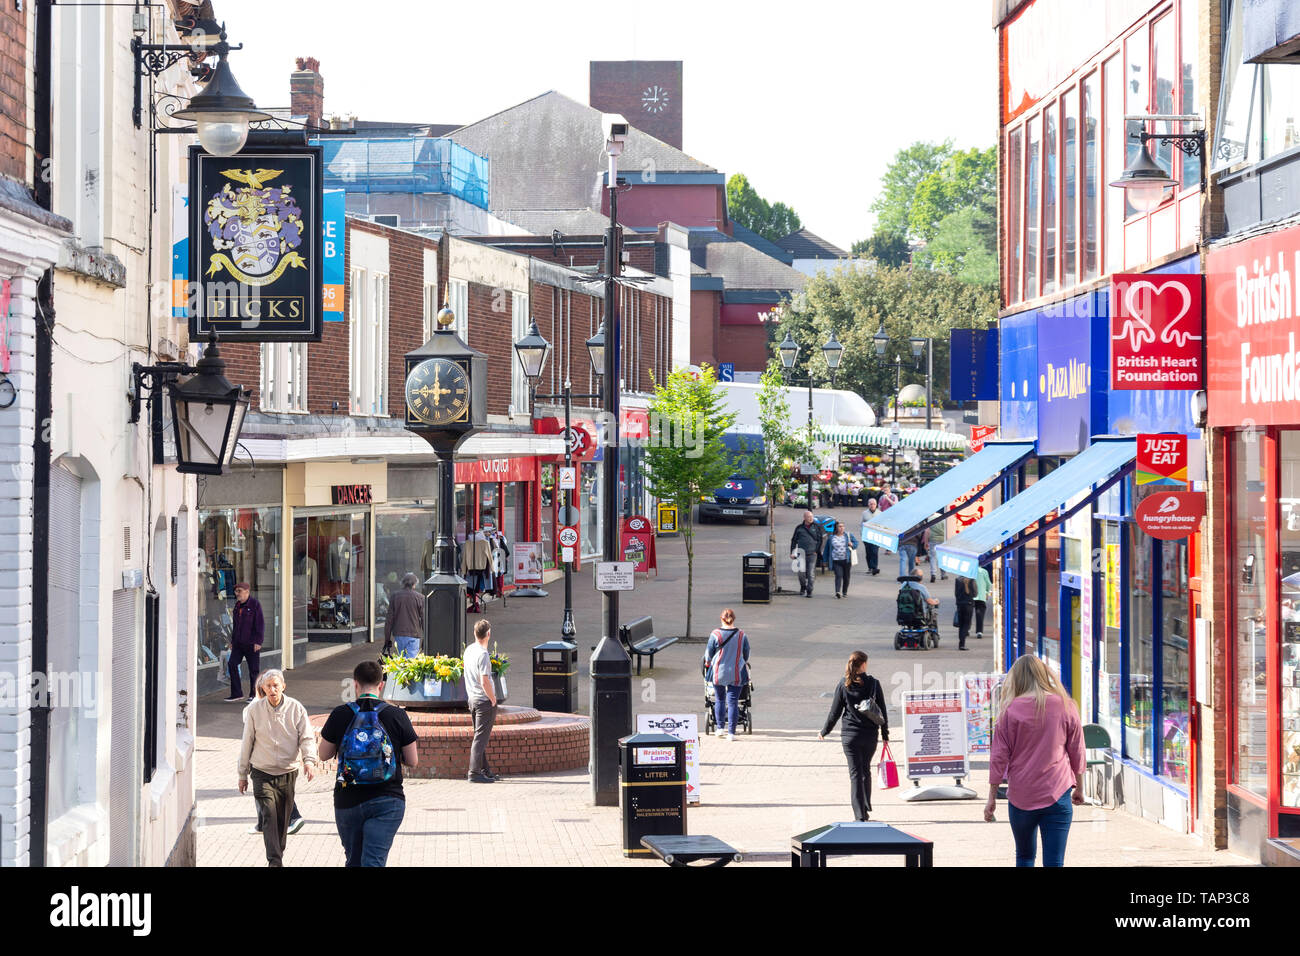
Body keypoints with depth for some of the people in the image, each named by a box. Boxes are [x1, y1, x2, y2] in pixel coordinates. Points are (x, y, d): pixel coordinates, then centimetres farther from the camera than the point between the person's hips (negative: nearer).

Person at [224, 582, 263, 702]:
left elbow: (260, 623, -12)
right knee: (232, 664, -6)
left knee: (253, 669, 1)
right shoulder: (238, 605, 12)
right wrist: (232, 641, 18)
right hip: (239, 643, 6)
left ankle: (254, 695, 12)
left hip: (251, 643, -6)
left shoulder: (255, 604, -9)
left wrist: (258, 642, -17)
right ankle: (237, 694, -1)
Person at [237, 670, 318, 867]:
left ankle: (278, 855, 28)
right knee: (269, 816, -15)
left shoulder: (296, 709, -3)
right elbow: (247, 742, 6)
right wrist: (242, 774, 9)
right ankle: (274, 860, -19)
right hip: (262, 772, -1)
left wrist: (309, 760, -23)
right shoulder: (255, 710, -2)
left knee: (283, 820, 10)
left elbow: (307, 737, -4)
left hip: (288, 772, 1)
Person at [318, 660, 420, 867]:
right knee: (374, 861, -6)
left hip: (347, 801, 1)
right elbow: (413, 762, 1)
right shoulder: (397, 715, -4)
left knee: (353, 860, 19)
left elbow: (324, 754, 8)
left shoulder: (340, 715, -3)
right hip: (387, 800, -1)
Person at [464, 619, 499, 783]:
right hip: (485, 700, -9)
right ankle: (474, 773, -6)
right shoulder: (483, 654, -19)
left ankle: (484, 770, 23)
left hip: (472, 699, 9)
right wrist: (493, 700, -10)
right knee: (481, 737, -5)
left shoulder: (469, 650, 7)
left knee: (480, 736, 16)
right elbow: (484, 682, -23)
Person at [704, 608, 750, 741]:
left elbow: (709, 653, 0)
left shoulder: (715, 634, -9)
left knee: (720, 700, 18)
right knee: (733, 702, 2)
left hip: (718, 672, 0)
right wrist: (744, 664, 30)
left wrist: (708, 662, 23)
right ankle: (731, 732, -1)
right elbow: (746, 654, 8)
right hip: (736, 674, 0)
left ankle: (720, 728, 21)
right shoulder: (741, 635, -3)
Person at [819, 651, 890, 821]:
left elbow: (835, 712, 0)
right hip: (870, 735, 1)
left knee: (855, 773, 0)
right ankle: (866, 808, 30)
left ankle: (859, 814, -7)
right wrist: (885, 734, 11)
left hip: (850, 735, -1)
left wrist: (824, 732, 14)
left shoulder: (842, 685, -4)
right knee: (866, 770, 20)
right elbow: (882, 711, 0)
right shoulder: (874, 683, -4)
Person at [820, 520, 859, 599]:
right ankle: (838, 592, -26)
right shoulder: (831, 537, 5)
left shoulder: (848, 535, 7)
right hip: (836, 560, -2)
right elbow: (826, 549, 11)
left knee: (846, 577, 7)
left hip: (846, 560, 2)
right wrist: (825, 560, 11)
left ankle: (845, 592, 22)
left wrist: (852, 544, -9)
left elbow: (856, 542, 15)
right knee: (838, 575, -16)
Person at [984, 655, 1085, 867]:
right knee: (1054, 862, -3)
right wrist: (1079, 788, 21)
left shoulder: (1010, 710, -4)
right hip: (1056, 794, 0)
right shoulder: (1065, 707, 0)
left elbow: (999, 757, -2)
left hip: (1021, 797, 0)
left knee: (1024, 856, 19)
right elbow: (1077, 753, 7)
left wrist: (992, 797, 6)